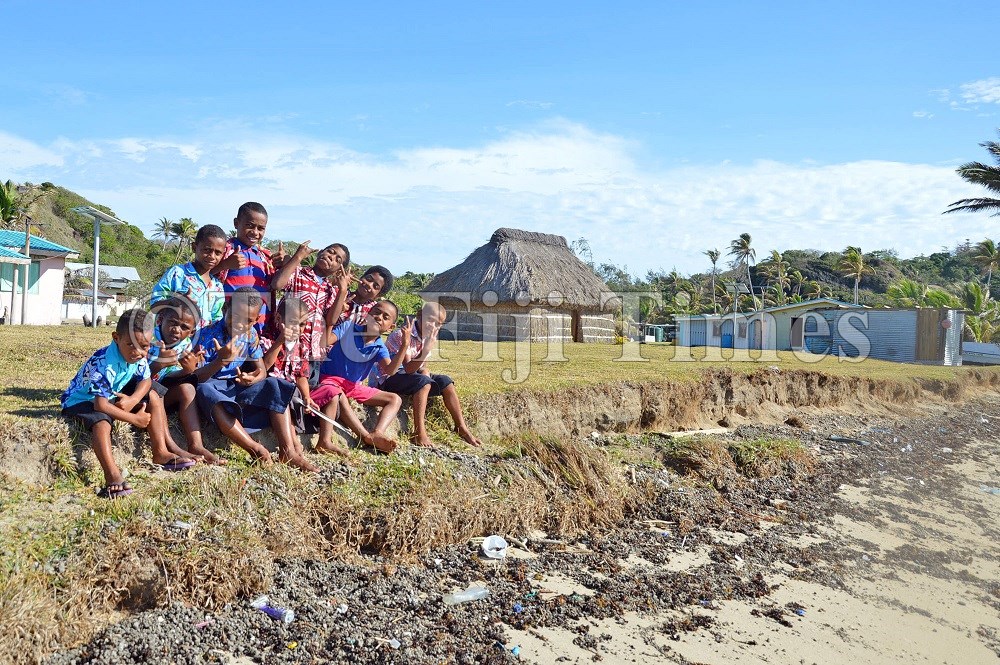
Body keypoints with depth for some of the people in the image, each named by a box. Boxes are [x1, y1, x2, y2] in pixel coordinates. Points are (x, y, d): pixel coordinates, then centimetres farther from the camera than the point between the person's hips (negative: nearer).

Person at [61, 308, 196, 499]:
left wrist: (132, 400, -22)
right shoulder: (105, 364, -35)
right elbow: (100, 405, -37)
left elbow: (146, 380, 0)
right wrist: (135, 419, -28)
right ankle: (112, 476, -48)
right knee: (102, 421, -37)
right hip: (82, 401, -8)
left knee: (153, 396, -2)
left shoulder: (139, 356, -13)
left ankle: (160, 453, -5)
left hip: (113, 396, 8)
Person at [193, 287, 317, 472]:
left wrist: (253, 379, -23)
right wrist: (220, 361, -35)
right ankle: (255, 449, -42)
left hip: (237, 387, 5)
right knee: (204, 390, -39)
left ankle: (287, 450, -29)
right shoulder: (208, 335, -14)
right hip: (213, 387, -4)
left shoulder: (251, 335, 1)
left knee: (273, 385, -19)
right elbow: (196, 377, -17)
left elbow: (261, 371, 3)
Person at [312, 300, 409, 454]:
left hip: (354, 386, 5)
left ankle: (377, 434, -27)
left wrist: (404, 346, -28)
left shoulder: (379, 348, -1)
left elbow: (390, 370, -19)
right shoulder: (348, 327, -7)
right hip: (330, 379, -5)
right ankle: (366, 436, -41)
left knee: (395, 399, -3)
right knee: (336, 395, -41)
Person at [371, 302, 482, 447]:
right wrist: (426, 350, -42)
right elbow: (408, 369, -30)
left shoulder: (428, 338, 3)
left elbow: (422, 367, 6)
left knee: (444, 381, -1)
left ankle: (461, 428, 4)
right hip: (385, 380, -8)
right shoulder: (403, 335, -22)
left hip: (407, 377, 8)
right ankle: (419, 432, -33)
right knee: (422, 381, -32)